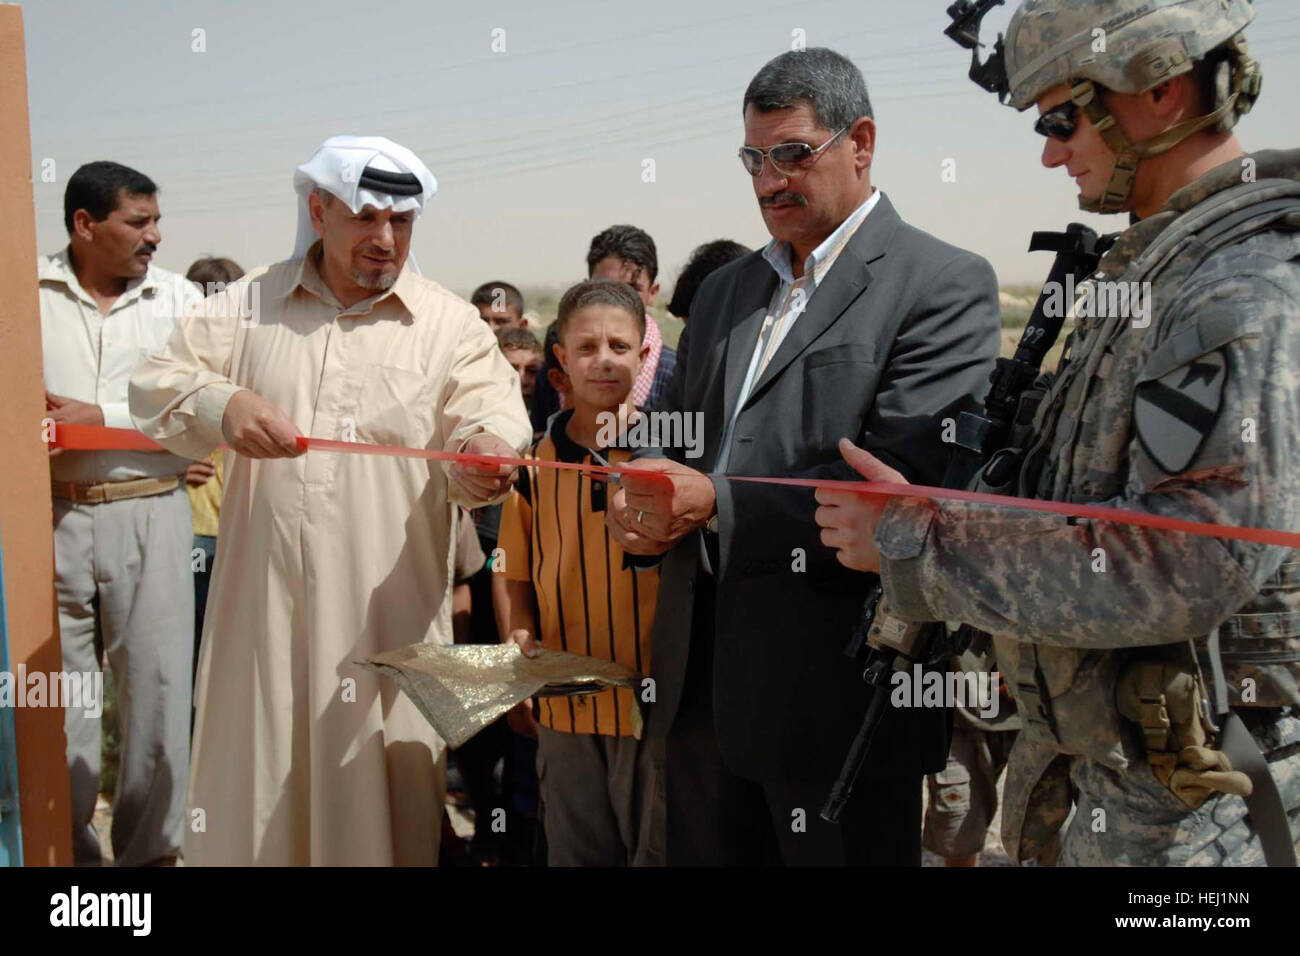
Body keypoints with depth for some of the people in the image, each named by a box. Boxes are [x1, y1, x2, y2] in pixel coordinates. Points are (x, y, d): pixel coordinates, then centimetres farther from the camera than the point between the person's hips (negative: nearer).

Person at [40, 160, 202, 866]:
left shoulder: (178, 299, 4)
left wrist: (102, 418, -12)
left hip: (149, 512, 0)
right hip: (48, 516, 1)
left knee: (157, 688, 2)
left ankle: (151, 847, 18)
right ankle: (67, 849, 22)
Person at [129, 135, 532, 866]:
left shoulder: (450, 323, 3)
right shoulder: (249, 305, 9)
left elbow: (491, 413, -9)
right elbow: (157, 384, 4)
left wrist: (481, 454, -34)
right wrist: (221, 405, -18)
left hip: (388, 610, -2)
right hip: (265, 602, 2)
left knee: (382, 790, 4)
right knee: (257, 784, 10)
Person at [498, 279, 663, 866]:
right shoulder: (536, 460, 4)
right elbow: (520, 575, 13)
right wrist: (522, 638, -2)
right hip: (566, 707, 3)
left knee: (659, 849, 8)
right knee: (576, 851, 16)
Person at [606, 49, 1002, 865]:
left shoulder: (945, 286, -6)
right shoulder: (725, 290, 17)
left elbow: (904, 483, -17)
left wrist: (719, 505, -21)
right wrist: (642, 509, -3)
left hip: (835, 685, -6)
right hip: (702, 677, 7)